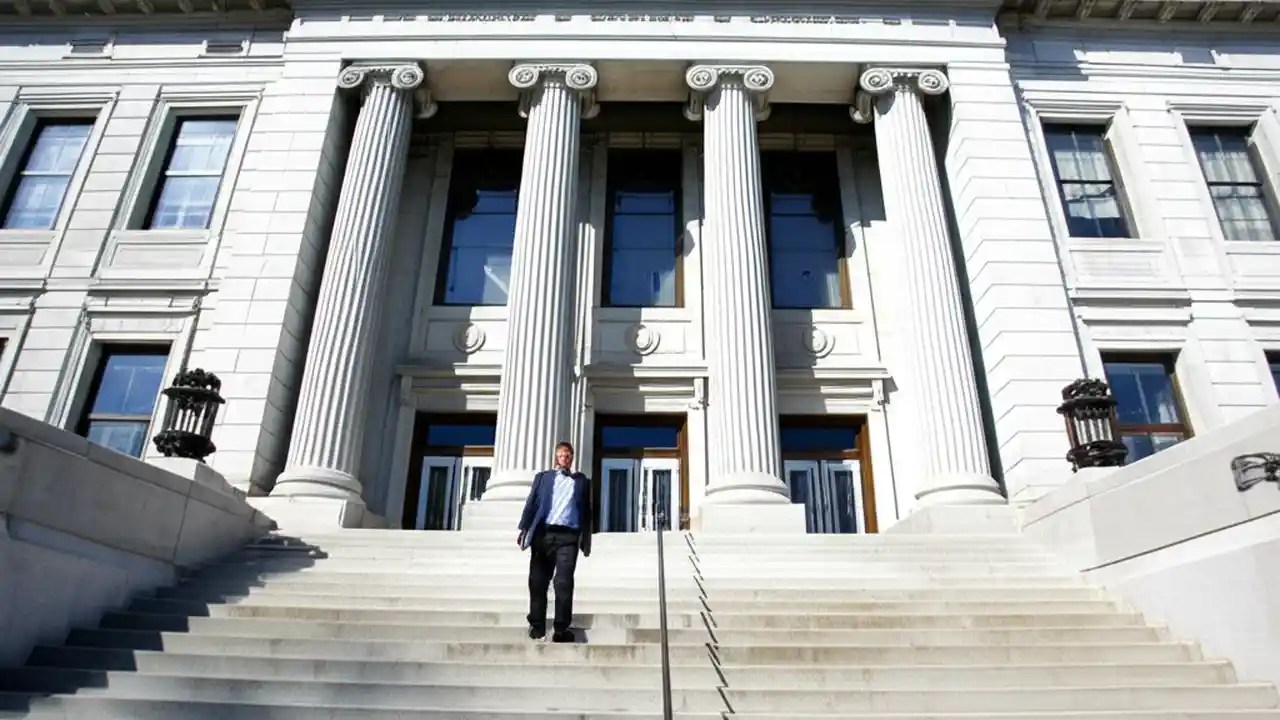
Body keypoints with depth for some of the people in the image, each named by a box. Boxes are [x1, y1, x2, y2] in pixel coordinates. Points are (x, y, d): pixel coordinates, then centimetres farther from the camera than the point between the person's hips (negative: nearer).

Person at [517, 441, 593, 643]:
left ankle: (562, 628, -6)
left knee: (564, 582, -10)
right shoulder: (543, 477, 18)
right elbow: (532, 502, 8)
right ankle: (537, 625, 13)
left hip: (568, 536, -1)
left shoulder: (581, 480, 16)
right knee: (538, 581, 3)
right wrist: (524, 528, -3)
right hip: (543, 533, 1)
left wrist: (586, 539, 5)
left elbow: (586, 509, 12)